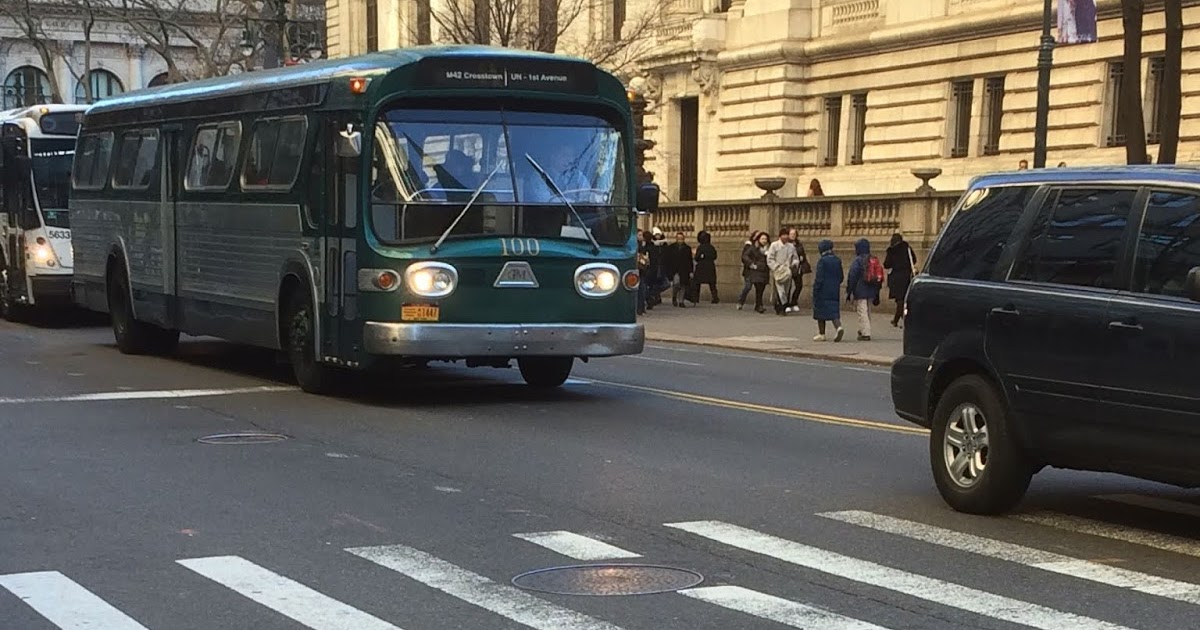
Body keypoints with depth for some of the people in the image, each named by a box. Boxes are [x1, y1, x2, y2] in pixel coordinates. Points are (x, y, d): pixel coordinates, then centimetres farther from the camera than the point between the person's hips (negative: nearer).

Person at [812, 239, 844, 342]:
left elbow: (819, 278, -16)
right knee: (834, 311, 7)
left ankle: (821, 334, 13)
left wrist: (815, 291, -10)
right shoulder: (837, 261, 4)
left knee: (821, 311, 7)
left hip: (823, 291, -5)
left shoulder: (822, 261, -14)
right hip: (834, 291, 5)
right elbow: (841, 277, 10)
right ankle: (838, 327, -19)